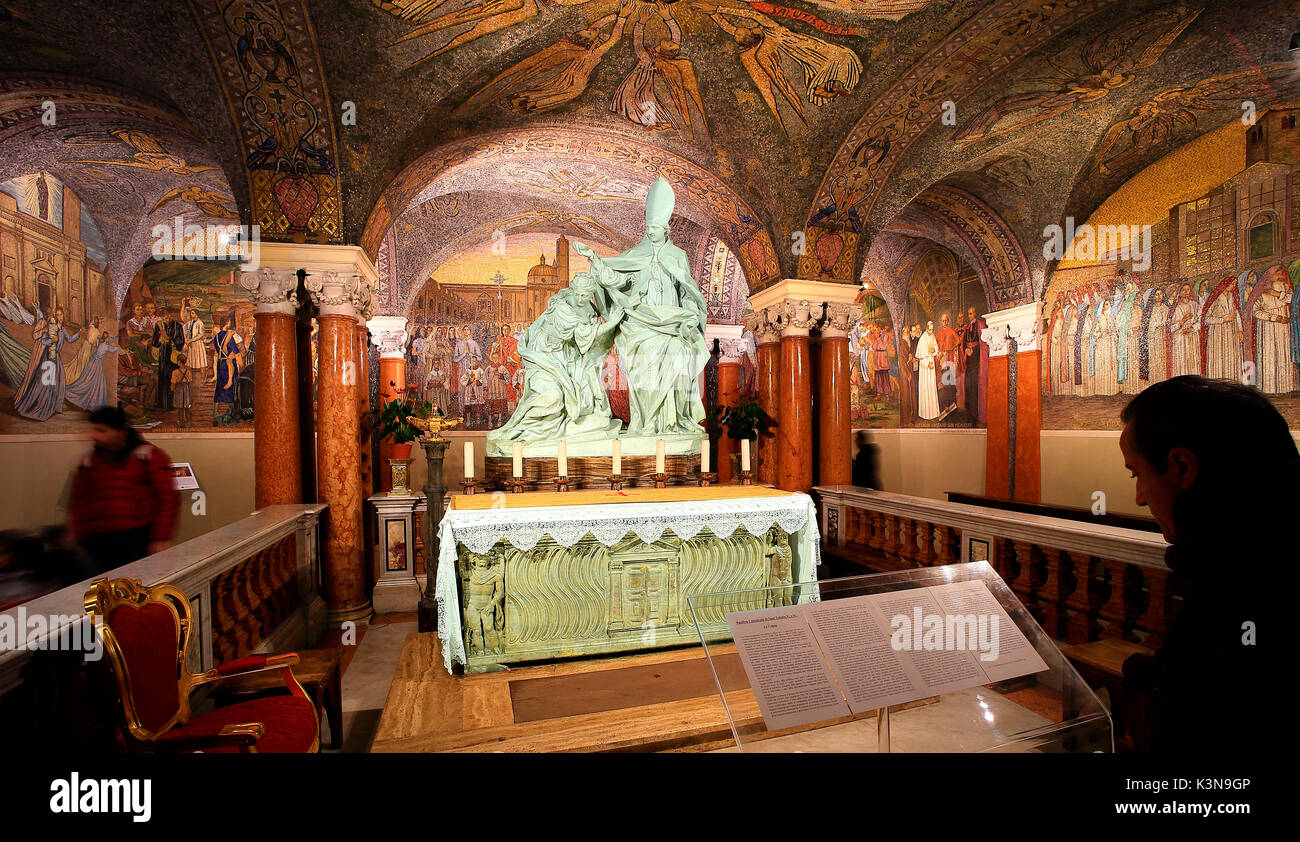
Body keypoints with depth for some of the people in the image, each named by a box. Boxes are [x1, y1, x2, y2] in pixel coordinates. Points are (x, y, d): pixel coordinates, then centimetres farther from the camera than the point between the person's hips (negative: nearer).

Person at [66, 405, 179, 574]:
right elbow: (78, 502, 18)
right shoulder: (90, 460, 12)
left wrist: (162, 539, -10)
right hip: (98, 542, 4)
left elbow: (168, 498, -6)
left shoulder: (148, 455, -3)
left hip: (139, 539, -4)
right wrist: (77, 541, 10)